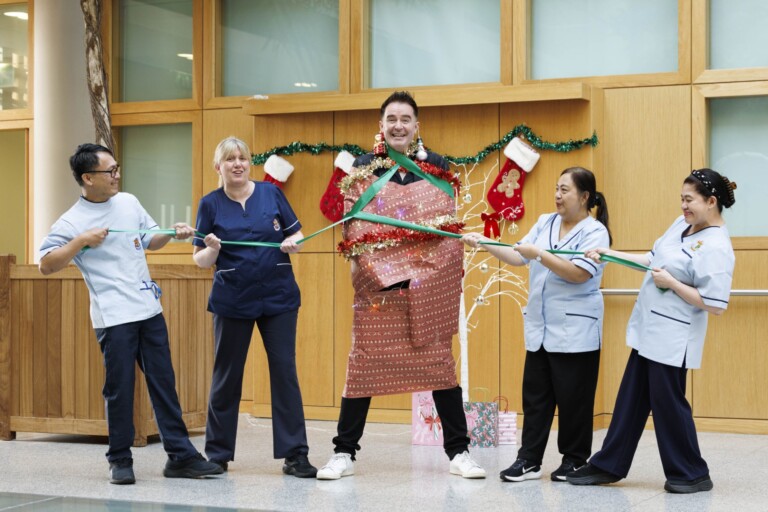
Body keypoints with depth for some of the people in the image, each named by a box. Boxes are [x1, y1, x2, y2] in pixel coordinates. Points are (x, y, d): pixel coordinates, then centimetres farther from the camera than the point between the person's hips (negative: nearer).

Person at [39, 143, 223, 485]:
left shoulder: (128, 202, 10)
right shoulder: (72, 222, -8)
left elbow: (150, 240, 23)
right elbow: (45, 266, -12)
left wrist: (172, 234, 5)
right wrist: (81, 241, -20)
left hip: (149, 309, 6)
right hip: (113, 316, -5)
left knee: (164, 383, 7)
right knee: (120, 389, -1)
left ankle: (180, 456, 11)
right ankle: (120, 460, 13)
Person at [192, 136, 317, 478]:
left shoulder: (271, 193, 2)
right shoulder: (210, 204, 0)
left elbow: (296, 234, 8)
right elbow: (200, 260, 1)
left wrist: (293, 243, -14)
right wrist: (212, 248, -20)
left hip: (279, 297, 1)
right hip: (232, 302, 0)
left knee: (285, 372, 0)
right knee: (226, 376, 7)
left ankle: (294, 454, 3)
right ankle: (217, 453, 19)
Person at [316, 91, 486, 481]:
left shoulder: (437, 167, 6)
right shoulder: (362, 168, 4)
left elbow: (449, 227, 7)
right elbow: (352, 228, 0)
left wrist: (430, 275, -4)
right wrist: (380, 273, -12)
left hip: (428, 284, 1)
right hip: (376, 284, 0)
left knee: (438, 360, 4)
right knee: (364, 361, 2)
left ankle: (458, 452, 12)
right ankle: (344, 453, 10)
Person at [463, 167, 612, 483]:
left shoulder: (595, 231, -9)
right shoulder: (545, 223, 10)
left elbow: (579, 273, -21)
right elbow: (517, 257, 6)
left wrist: (539, 254, -20)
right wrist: (485, 243, -6)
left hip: (575, 331, -6)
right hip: (539, 328, 6)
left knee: (572, 397, 2)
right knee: (535, 394, 6)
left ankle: (574, 460, 15)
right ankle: (529, 460, 10)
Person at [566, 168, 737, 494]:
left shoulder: (716, 248, -20)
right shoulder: (682, 223, 7)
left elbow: (715, 305, -24)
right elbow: (654, 259, 19)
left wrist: (671, 283, -20)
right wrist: (610, 255, 14)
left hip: (672, 340, -9)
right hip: (649, 331, 9)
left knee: (668, 403, 0)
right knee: (631, 400, 14)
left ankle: (692, 474, 16)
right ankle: (609, 465, 22)